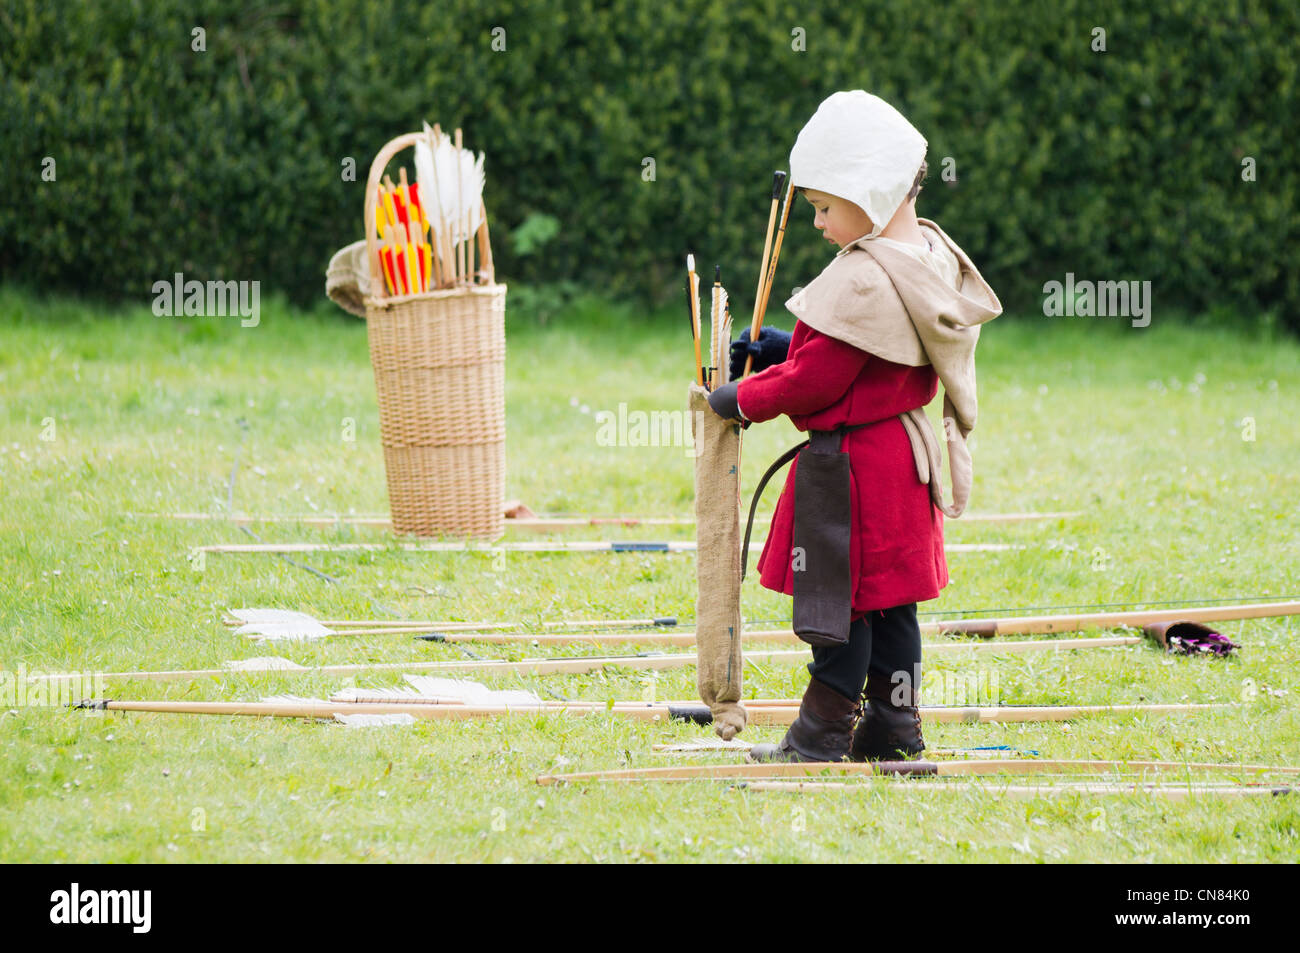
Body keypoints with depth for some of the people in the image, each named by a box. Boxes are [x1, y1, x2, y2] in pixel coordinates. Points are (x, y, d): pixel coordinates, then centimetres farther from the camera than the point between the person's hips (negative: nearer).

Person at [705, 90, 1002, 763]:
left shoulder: (862, 280, -24)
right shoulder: (929, 257, 6)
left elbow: (814, 381, -21)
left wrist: (743, 400, -6)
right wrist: (782, 350, 12)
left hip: (850, 463, -9)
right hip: (905, 451, 9)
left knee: (837, 594, -1)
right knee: (889, 596, 14)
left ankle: (821, 736, 5)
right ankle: (894, 726, 20)